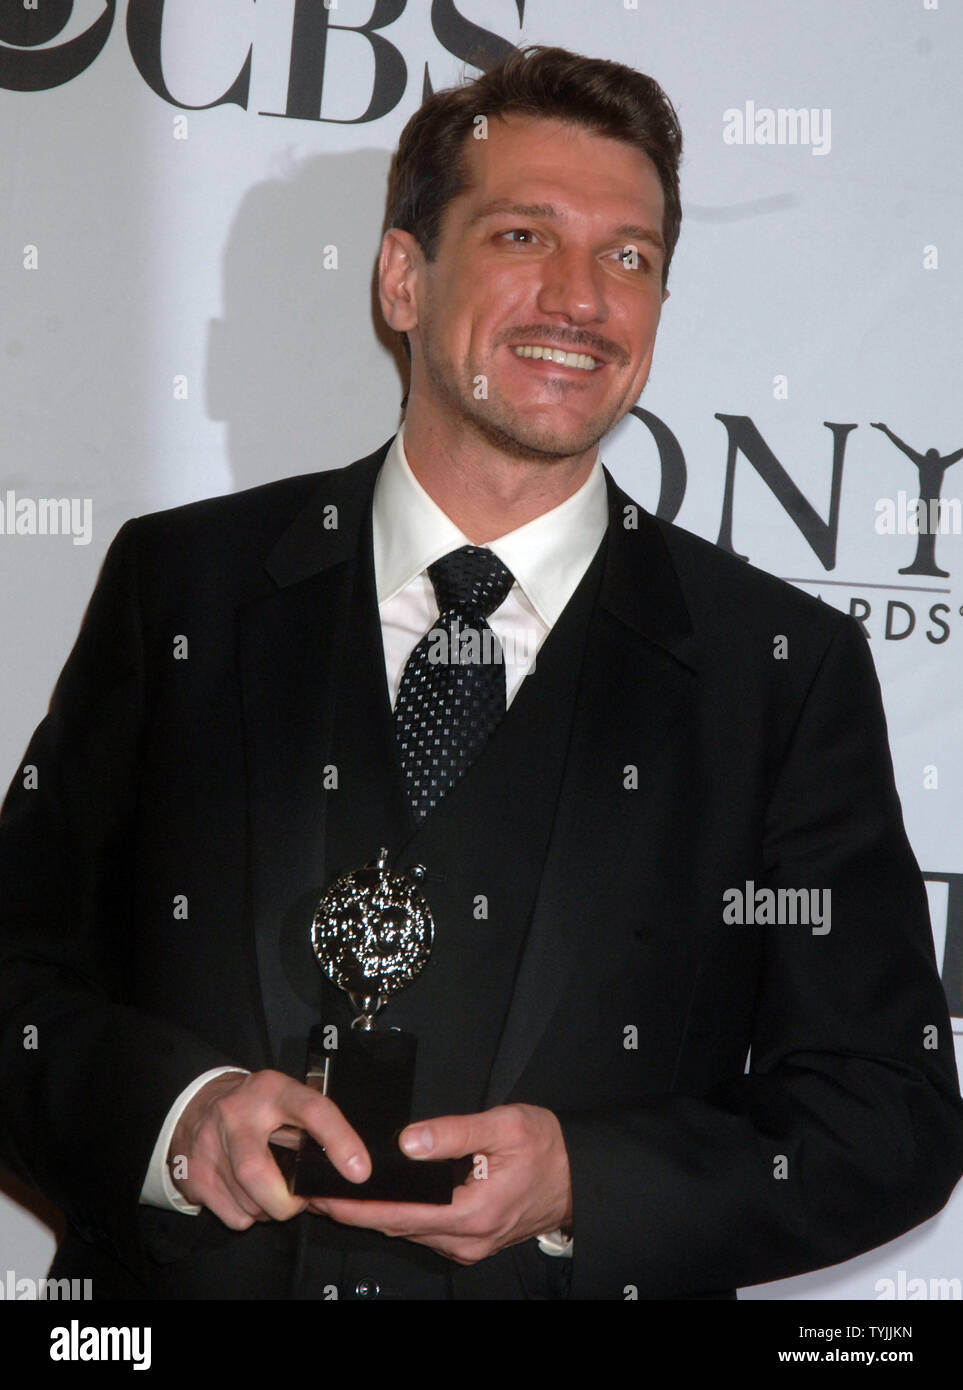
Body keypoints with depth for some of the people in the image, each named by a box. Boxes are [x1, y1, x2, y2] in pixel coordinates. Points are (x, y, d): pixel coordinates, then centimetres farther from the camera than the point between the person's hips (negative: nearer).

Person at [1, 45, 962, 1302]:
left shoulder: (786, 668, 4)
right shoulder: (180, 587, 7)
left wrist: (584, 1184, -11)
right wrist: (171, 1109, -12)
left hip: (573, 1282, -2)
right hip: (186, 1281, 2)